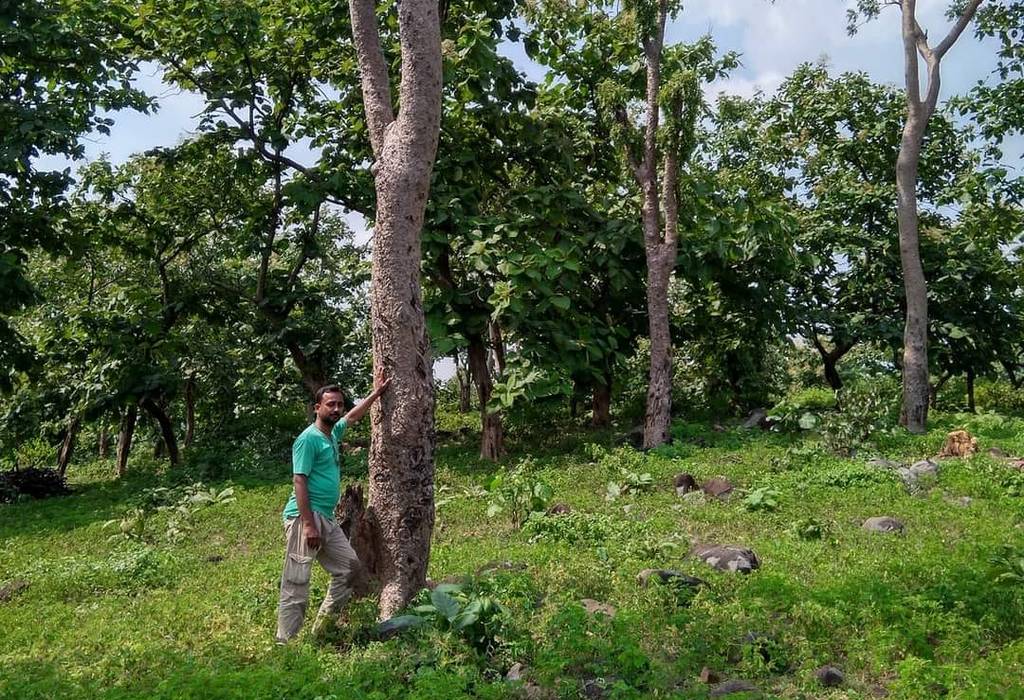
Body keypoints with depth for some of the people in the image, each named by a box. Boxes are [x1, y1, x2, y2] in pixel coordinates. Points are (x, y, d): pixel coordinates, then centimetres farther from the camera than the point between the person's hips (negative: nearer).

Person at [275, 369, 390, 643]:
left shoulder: (333, 432, 14)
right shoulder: (308, 438, -12)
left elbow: (353, 416, 34)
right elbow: (299, 481, -17)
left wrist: (376, 393, 39)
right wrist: (308, 524, -22)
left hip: (327, 519, 10)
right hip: (305, 518, -10)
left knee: (350, 567, 13)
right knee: (296, 584, -7)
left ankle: (322, 628, 20)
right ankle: (286, 643, 0)